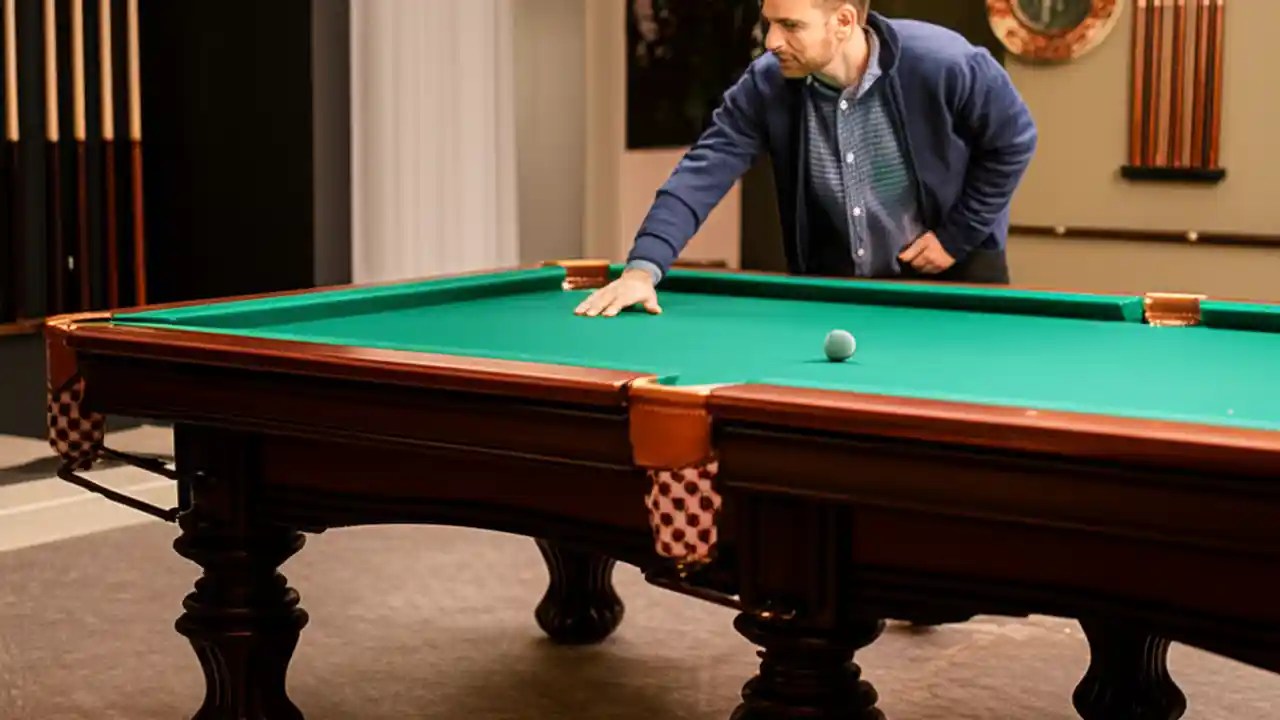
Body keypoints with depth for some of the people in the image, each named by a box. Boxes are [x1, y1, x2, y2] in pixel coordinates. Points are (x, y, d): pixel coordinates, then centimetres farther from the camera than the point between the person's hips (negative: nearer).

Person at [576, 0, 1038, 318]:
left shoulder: (945, 65, -25)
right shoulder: (767, 85, -18)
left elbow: (1013, 140, -11)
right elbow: (703, 170, -23)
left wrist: (957, 237, -13)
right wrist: (644, 266, -36)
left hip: (953, 277, -2)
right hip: (838, 281, 3)